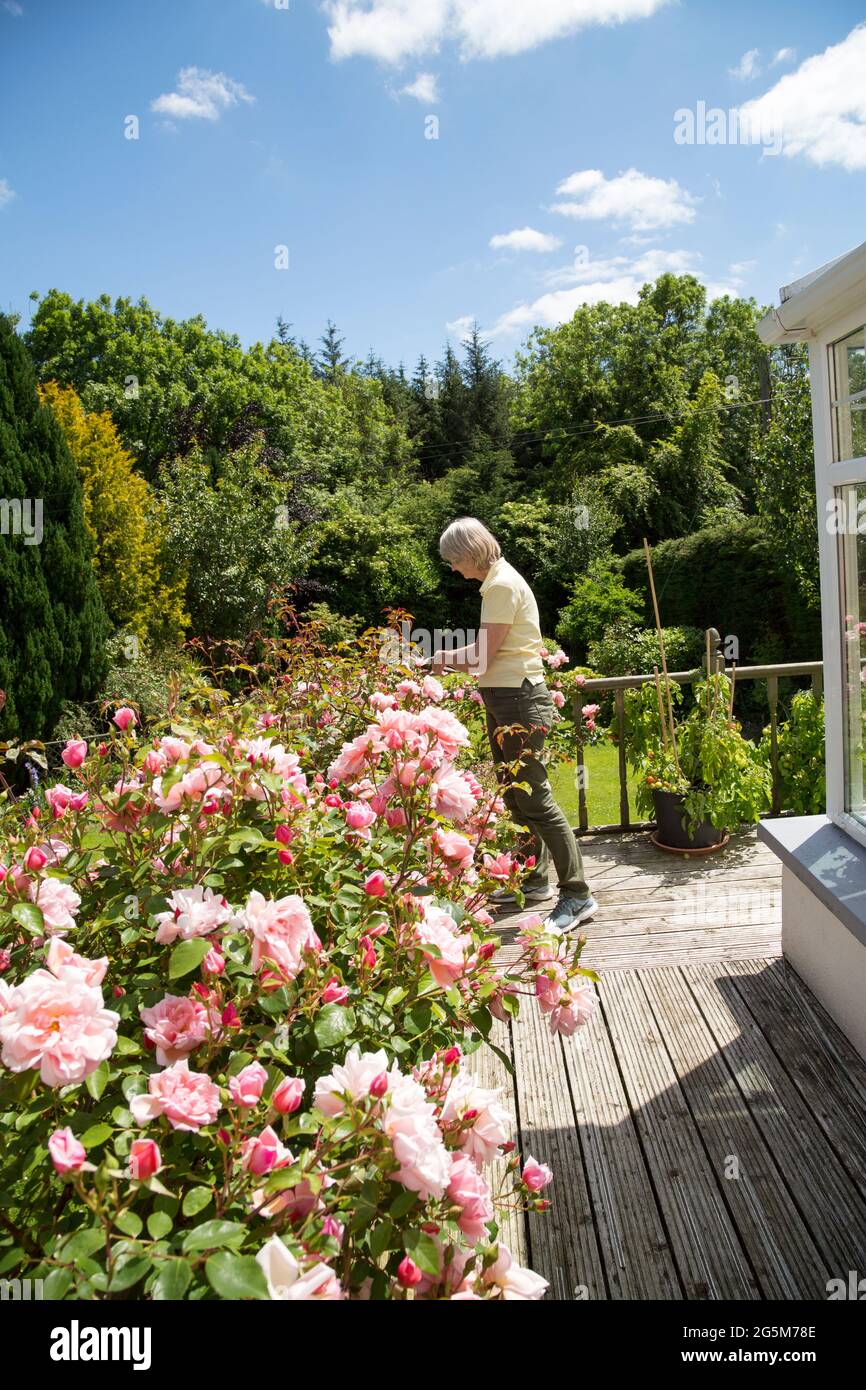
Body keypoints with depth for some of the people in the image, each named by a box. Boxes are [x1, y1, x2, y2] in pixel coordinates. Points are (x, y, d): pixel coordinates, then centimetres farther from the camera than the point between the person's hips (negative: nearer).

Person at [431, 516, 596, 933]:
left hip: (519, 699, -10)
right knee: (513, 795, 16)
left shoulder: (502, 586, -16)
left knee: (535, 800, -8)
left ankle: (578, 896, -2)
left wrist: (445, 659, -1)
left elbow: (482, 659, -17)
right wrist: (452, 657, 7)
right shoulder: (498, 581, 15)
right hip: (504, 698, 10)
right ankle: (533, 880, 28)